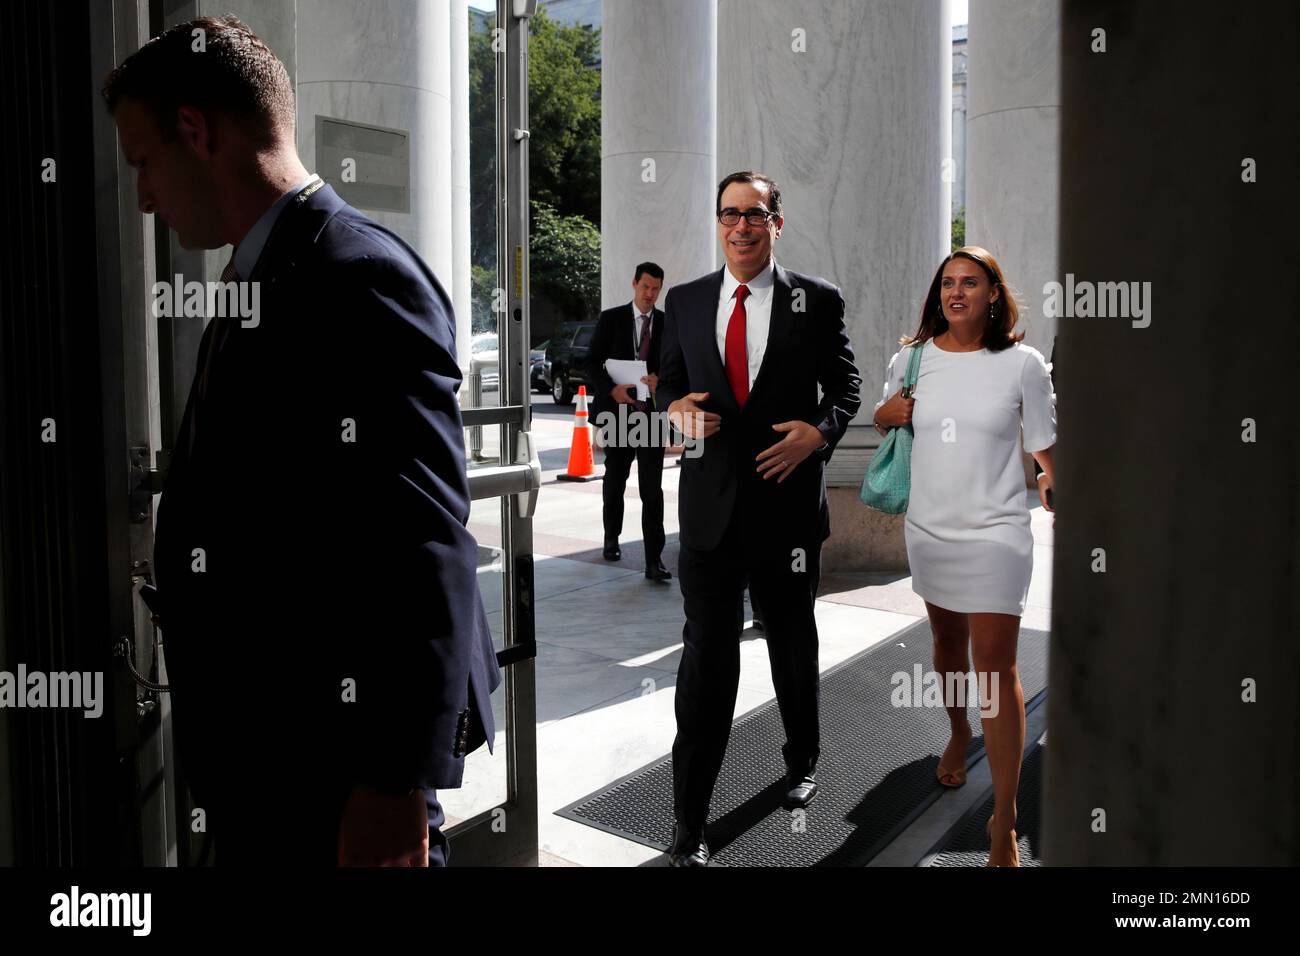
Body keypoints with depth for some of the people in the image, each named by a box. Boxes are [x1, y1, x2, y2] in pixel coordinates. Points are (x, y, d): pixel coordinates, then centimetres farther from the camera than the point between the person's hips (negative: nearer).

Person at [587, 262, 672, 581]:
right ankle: (611, 538, 38)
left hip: (653, 414, -1)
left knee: (652, 489, -6)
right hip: (618, 412, 1)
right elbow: (592, 364, -1)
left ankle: (654, 560, -5)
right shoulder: (611, 319, 2)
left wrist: (661, 382, -16)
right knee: (614, 480, 17)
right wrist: (612, 389, -19)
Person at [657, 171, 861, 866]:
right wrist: (677, 409, -9)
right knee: (705, 659, 0)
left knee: (794, 647, 18)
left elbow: (845, 385, 4)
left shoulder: (817, 300, 1)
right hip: (710, 504, 1)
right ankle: (690, 822, 9)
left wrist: (820, 430, -15)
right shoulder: (685, 301, 7)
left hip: (788, 500, 0)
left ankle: (802, 761, 45)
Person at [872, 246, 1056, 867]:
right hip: (927, 530, 4)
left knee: (996, 667, -7)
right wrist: (886, 413, -5)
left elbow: (1046, 448, -2)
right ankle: (958, 735, 50)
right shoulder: (911, 358, 2)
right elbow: (885, 418, 18)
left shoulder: (1022, 363, -6)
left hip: (995, 535, -4)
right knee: (947, 642, 21)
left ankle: (1004, 825, 3)